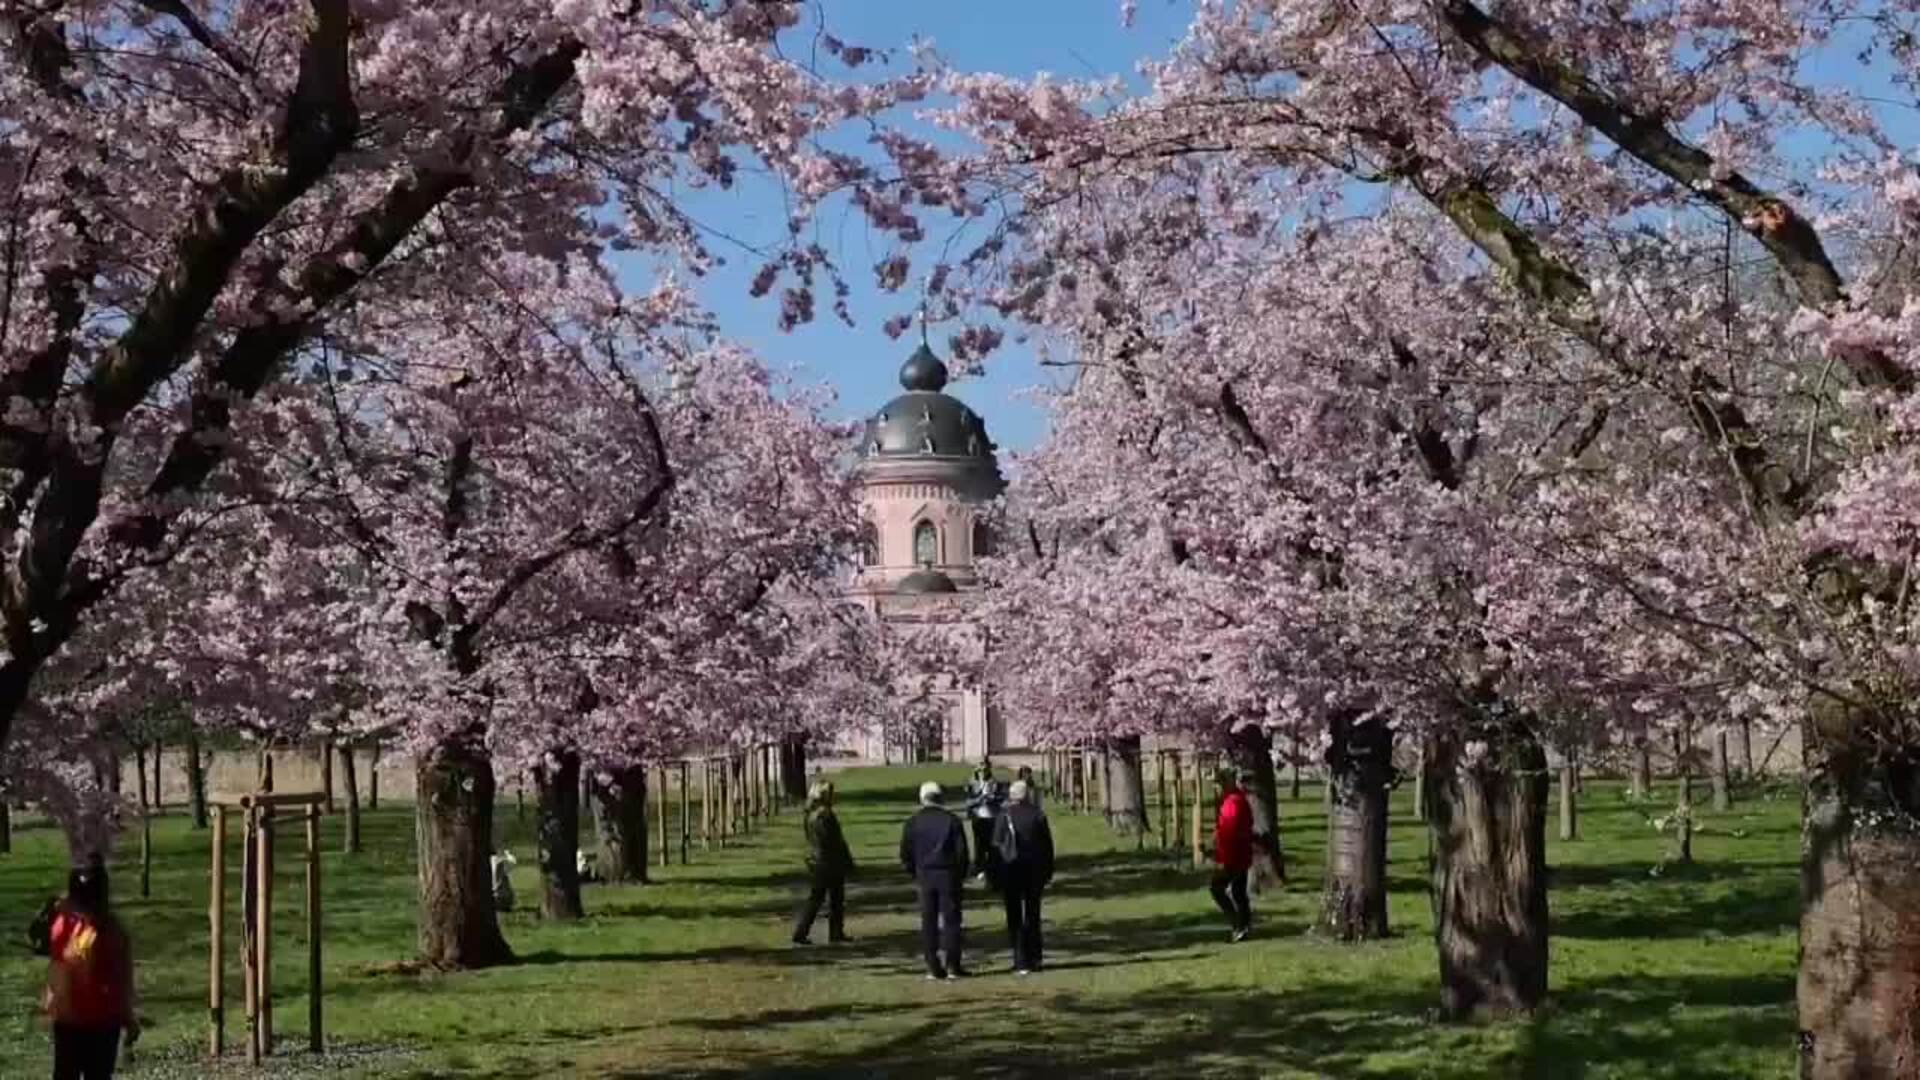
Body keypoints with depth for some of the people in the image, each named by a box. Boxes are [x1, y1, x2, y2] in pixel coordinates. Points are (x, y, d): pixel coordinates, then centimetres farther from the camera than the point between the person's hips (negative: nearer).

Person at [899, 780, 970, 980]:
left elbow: (905, 853, 2)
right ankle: (952, 966, 1)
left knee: (928, 921, 6)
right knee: (951, 919, 3)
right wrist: (961, 874, 7)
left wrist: (914, 872, 15)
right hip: (948, 875, -2)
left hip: (924, 876, 2)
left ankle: (933, 967, 5)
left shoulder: (913, 822, 1)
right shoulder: (951, 820, -5)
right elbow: (962, 850, -5)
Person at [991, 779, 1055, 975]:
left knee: (1015, 917, 3)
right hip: (1034, 871, 2)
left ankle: (1021, 962, -3)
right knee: (1032, 915, 14)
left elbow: (997, 845, -8)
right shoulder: (1037, 815, -2)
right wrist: (1048, 870, 9)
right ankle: (1034, 959, 15)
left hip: (1011, 871, -2)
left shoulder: (1004, 816, -8)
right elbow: (1047, 844, 1)